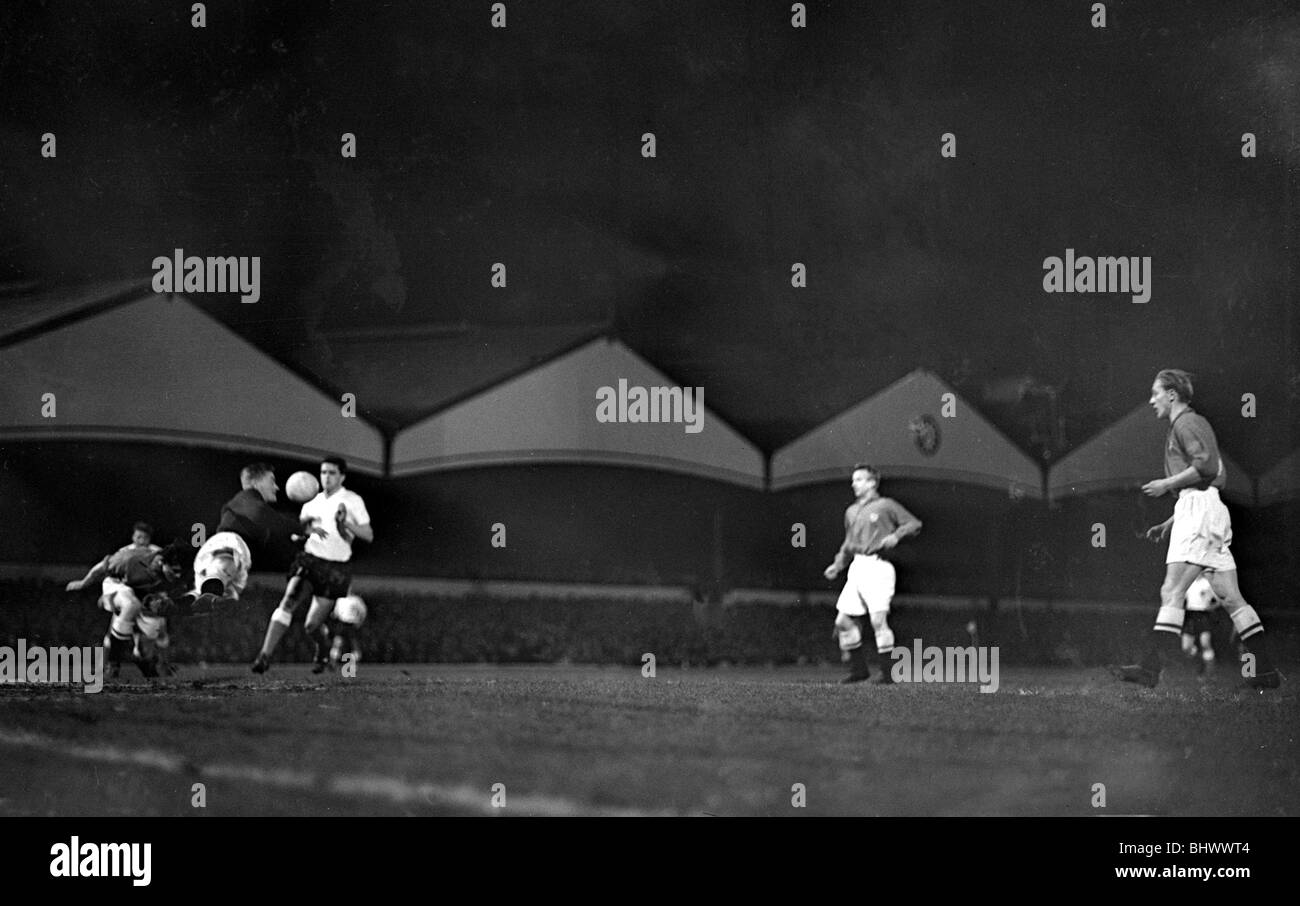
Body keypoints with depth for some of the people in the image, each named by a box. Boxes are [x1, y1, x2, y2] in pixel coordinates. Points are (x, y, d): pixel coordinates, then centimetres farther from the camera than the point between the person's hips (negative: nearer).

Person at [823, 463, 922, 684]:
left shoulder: (886, 506, 1)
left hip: (878, 566, -7)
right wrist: (838, 565, 18)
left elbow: (914, 524, 0)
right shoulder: (851, 512, 20)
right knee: (843, 621, 1)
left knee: (878, 620, -15)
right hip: (857, 567, 7)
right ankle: (859, 668, 13)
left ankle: (888, 672, -8)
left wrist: (896, 535, -15)